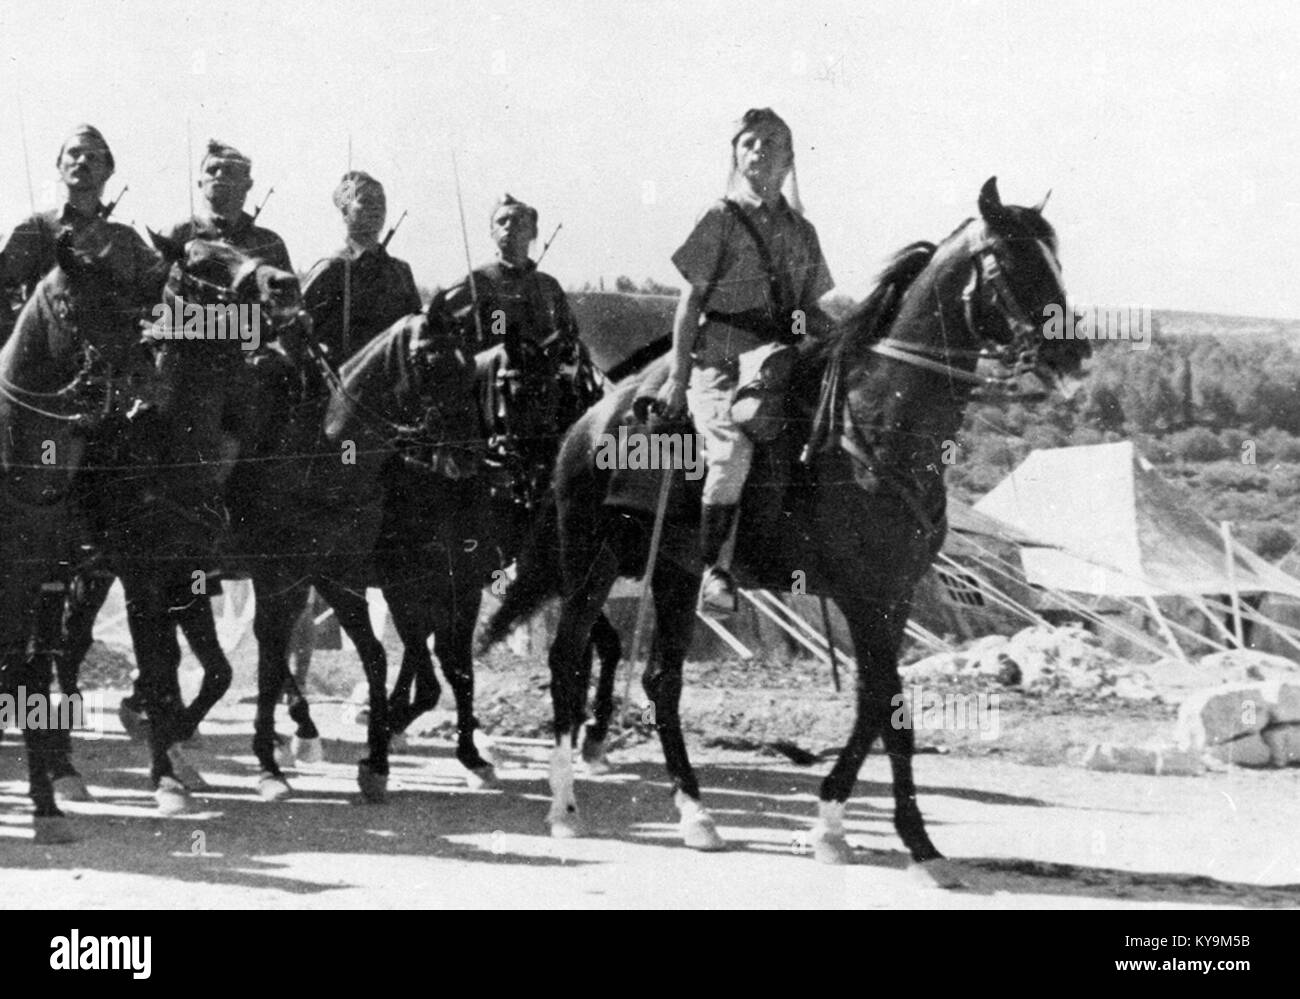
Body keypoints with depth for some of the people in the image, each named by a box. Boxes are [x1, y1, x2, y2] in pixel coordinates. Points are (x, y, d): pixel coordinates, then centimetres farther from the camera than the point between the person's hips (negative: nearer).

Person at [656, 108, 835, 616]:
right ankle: (713, 569, -17)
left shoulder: (802, 231, 17)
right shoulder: (721, 220, 3)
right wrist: (676, 377, -6)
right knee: (735, 450, -29)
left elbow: (812, 309, 21)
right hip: (721, 362, -5)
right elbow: (690, 301, 0)